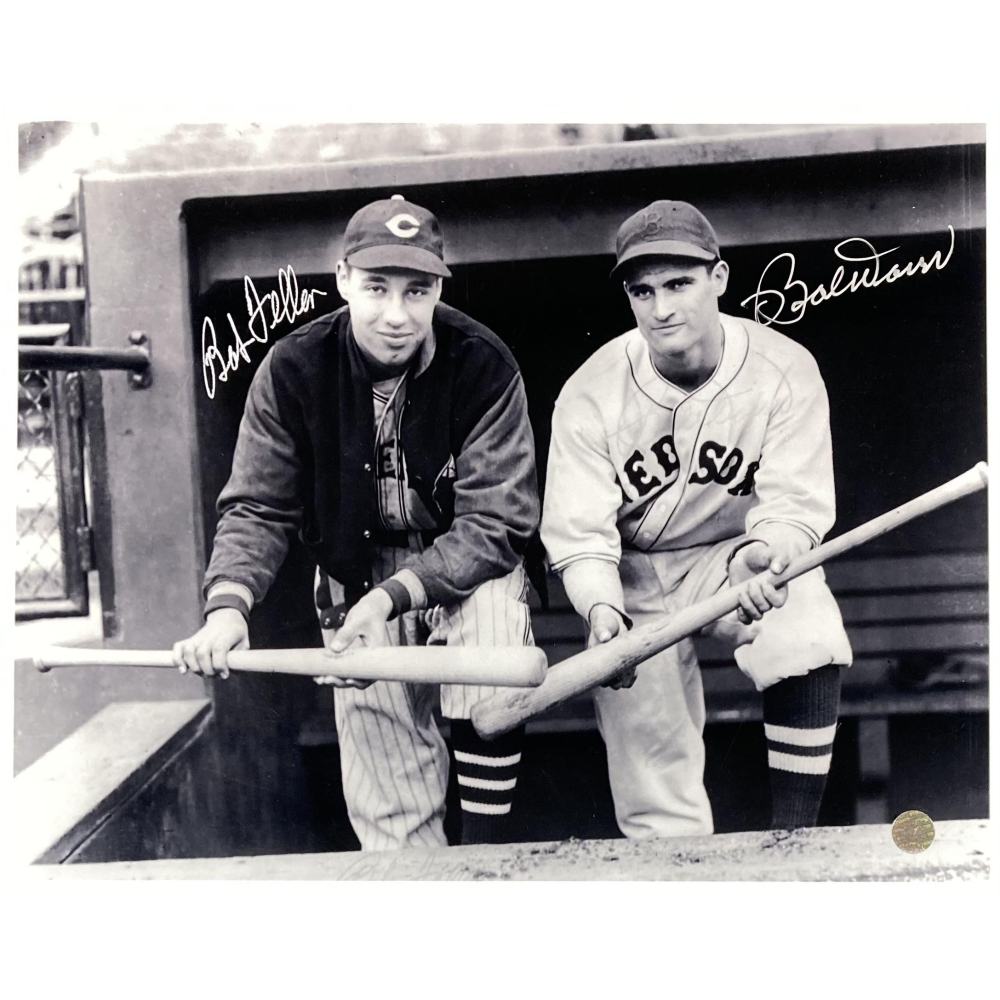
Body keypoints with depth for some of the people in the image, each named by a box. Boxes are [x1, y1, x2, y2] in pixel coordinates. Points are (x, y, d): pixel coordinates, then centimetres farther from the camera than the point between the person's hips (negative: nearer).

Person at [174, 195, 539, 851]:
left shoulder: (484, 366, -20)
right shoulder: (293, 370, -14)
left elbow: (496, 525, -23)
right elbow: (258, 508, -10)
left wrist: (392, 595, -35)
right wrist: (228, 603, -30)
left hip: (466, 566, -1)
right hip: (355, 580, 2)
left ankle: (487, 857, -18)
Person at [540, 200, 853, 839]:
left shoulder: (785, 370, -14)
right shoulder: (591, 393, -13)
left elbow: (794, 506, -17)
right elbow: (578, 535, -14)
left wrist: (762, 554, -41)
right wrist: (601, 609, -35)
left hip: (743, 557, 0)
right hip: (635, 575, 1)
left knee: (811, 640, -29)